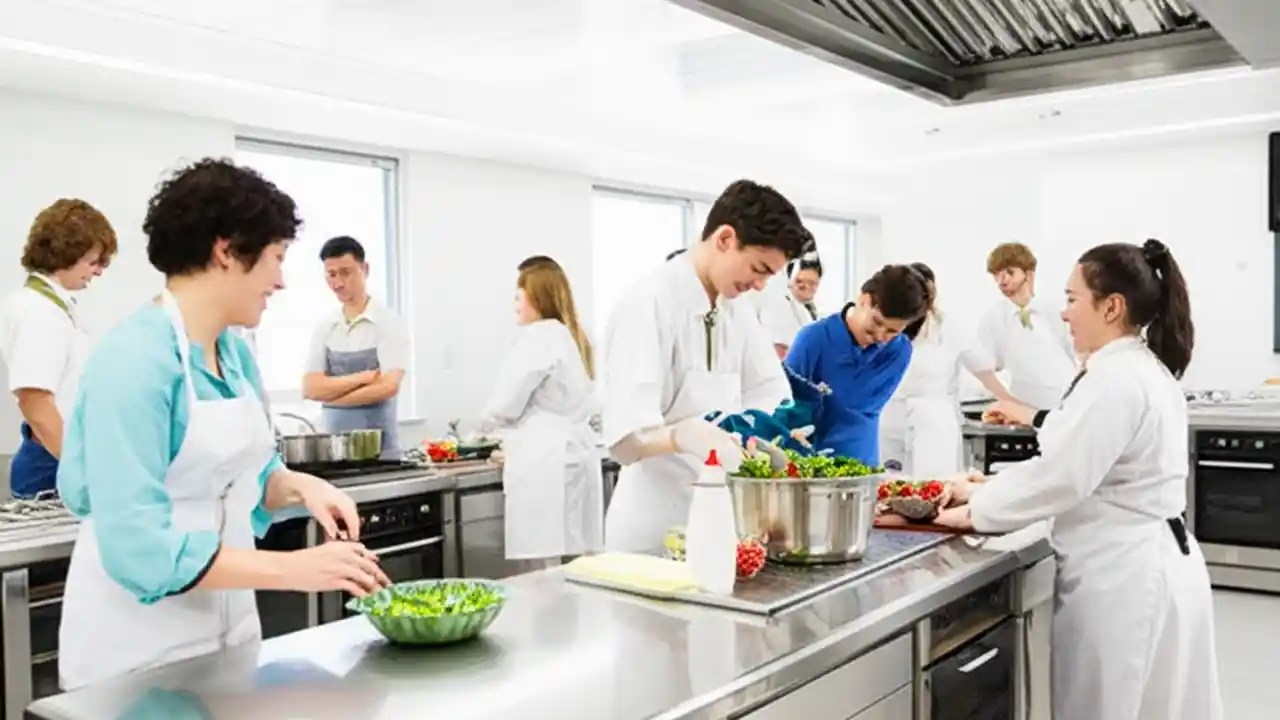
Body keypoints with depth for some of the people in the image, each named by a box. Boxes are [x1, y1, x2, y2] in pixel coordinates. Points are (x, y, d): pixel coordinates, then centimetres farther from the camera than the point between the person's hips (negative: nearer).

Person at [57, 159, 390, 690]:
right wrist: (294, 569, -29)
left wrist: (300, 487, -6)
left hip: (229, 623, 8)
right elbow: (138, 545, -27)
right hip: (139, 646, -8)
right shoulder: (134, 359, -22)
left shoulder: (236, 351, 2)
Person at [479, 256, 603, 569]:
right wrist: (515, 441, 25)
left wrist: (487, 426, 12)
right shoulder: (573, 336, 18)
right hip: (576, 456, 9)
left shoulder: (538, 336, -9)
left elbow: (505, 403, -9)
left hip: (544, 465, -9)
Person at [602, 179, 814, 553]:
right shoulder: (649, 302, -17)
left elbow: (768, 395, 10)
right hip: (656, 525, -7)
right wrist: (685, 436, -45)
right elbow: (629, 434, -26)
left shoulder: (738, 310, 8)